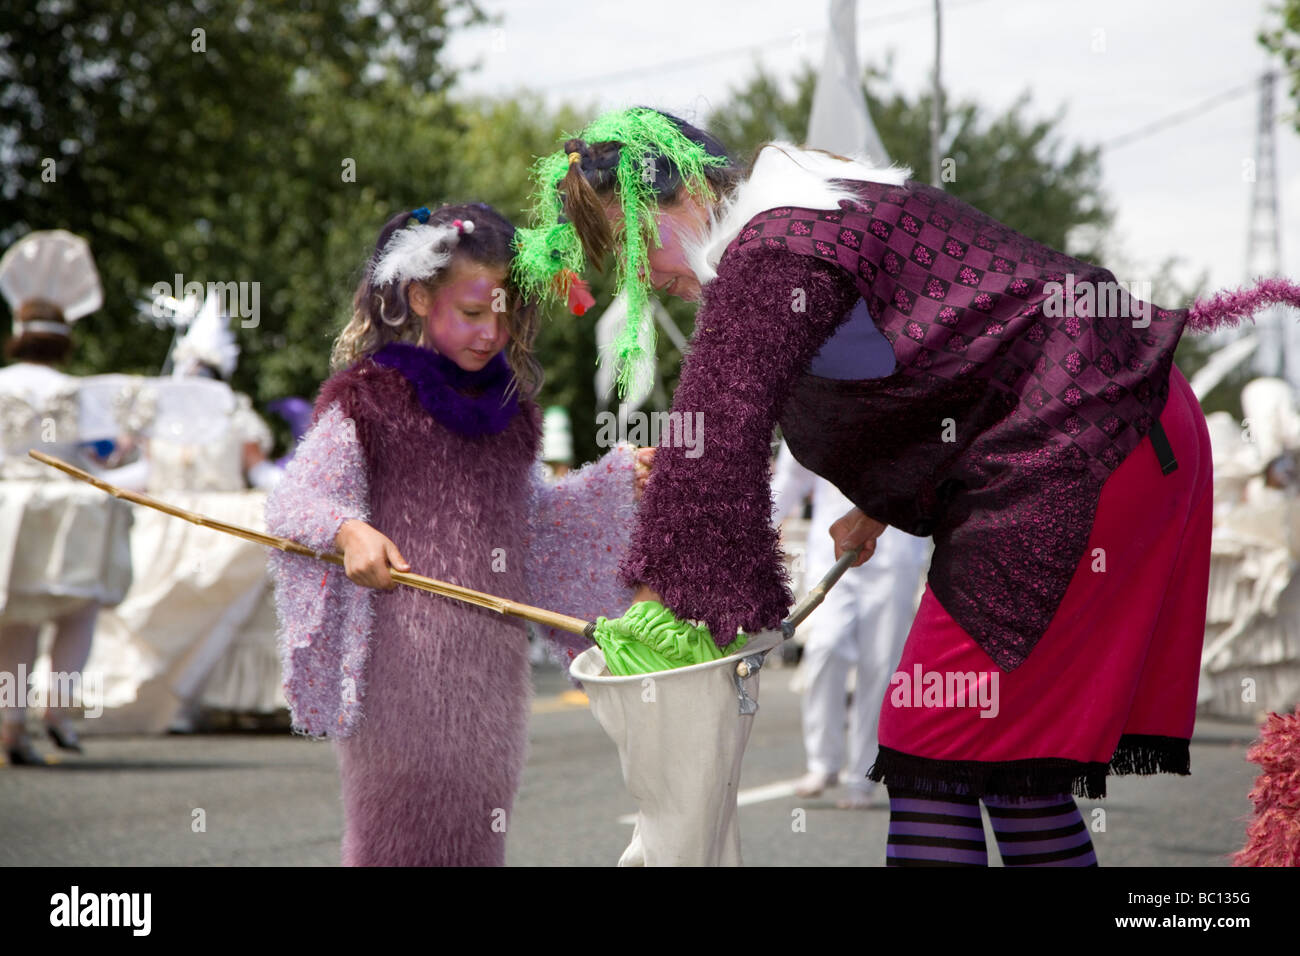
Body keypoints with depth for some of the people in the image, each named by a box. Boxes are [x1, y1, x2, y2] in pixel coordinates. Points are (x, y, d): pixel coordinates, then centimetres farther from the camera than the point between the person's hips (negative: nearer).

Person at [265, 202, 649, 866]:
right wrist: (348, 531, -31)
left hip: (491, 657, 6)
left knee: (474, 825, 10)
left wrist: (620, 476, 15)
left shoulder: (509, 407, 15)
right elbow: (292, 503, -11)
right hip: (400, 660, -6)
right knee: (396, 821, -3)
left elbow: (532, 513, 26)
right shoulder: (368, 397, -5)